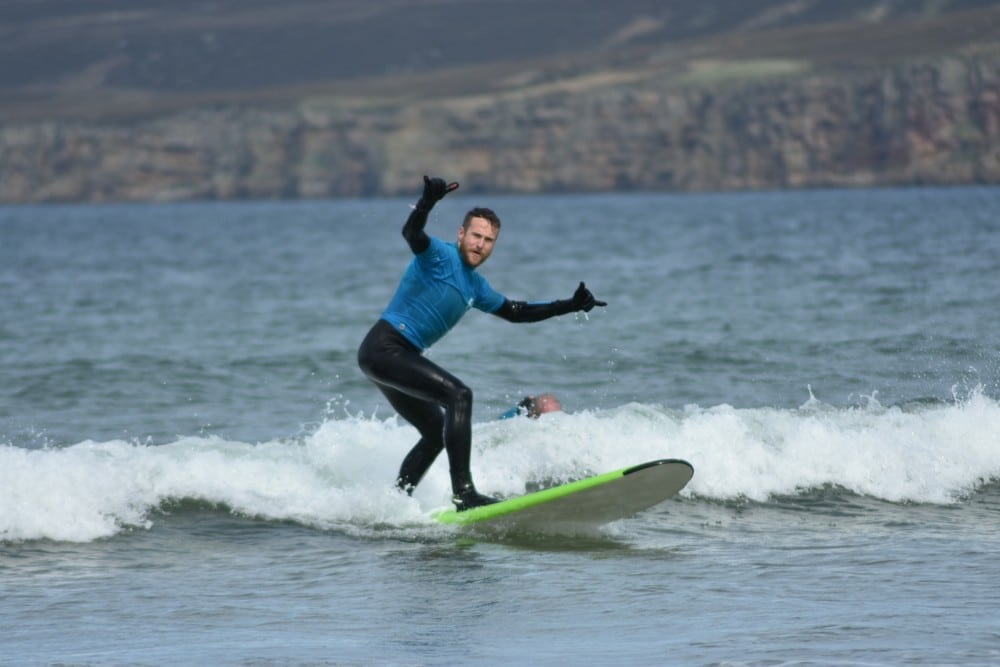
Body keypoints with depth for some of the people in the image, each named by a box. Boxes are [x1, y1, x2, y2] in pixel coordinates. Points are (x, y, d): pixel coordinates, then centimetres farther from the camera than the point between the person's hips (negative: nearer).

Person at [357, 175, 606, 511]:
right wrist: (427, 201, -49)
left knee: (437, 433, 19)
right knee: (458, 395, -22)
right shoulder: (440, 255, -8)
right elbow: (411, 233, -29)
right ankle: (463, 493, -30)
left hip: (396, 358, 10)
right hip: (383, 347, -10)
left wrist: (570, 305, 23)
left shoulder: (475, 287, 18)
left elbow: (515, 312, 28)